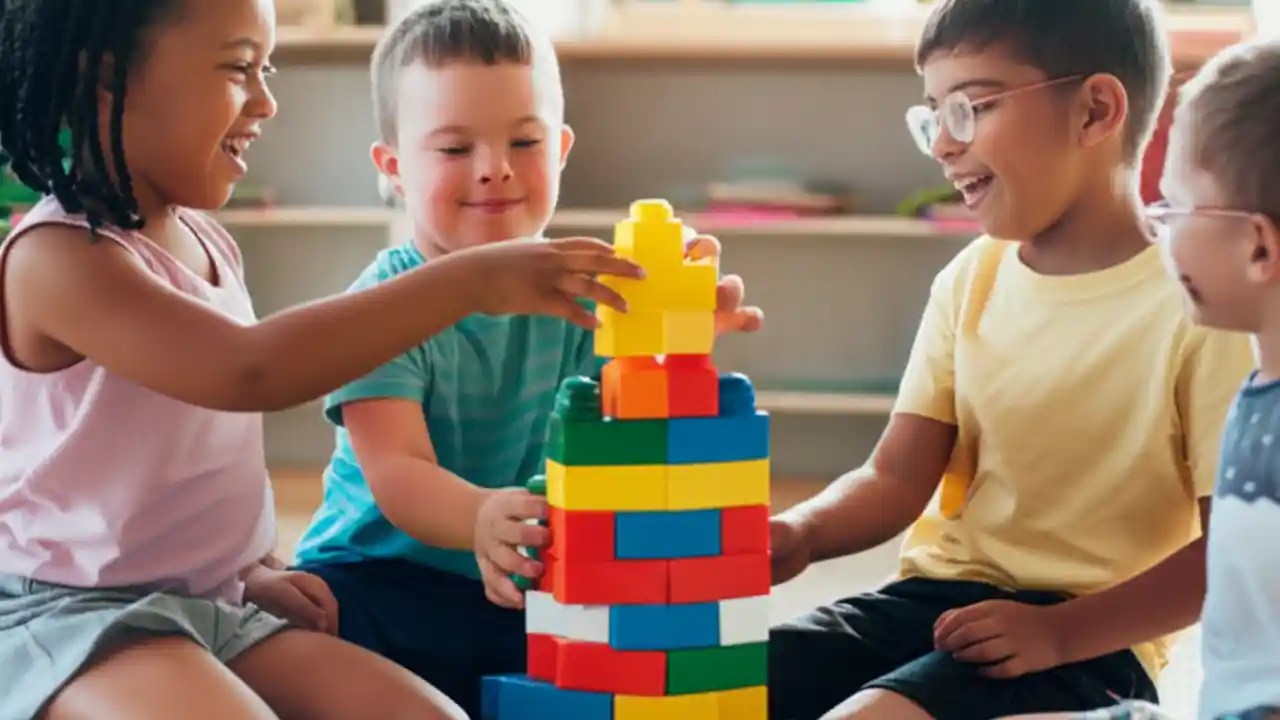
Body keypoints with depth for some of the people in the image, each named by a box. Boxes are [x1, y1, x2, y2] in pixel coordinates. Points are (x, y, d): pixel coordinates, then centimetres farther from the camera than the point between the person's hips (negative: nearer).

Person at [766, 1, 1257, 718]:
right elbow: (896, 478, 4)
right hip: (940, 595, 6)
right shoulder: (972, 279, 7)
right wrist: (799, 534, -17)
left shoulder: (1195, 301, -13)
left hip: (1091, 641, -6)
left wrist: (1061, 631, -22)